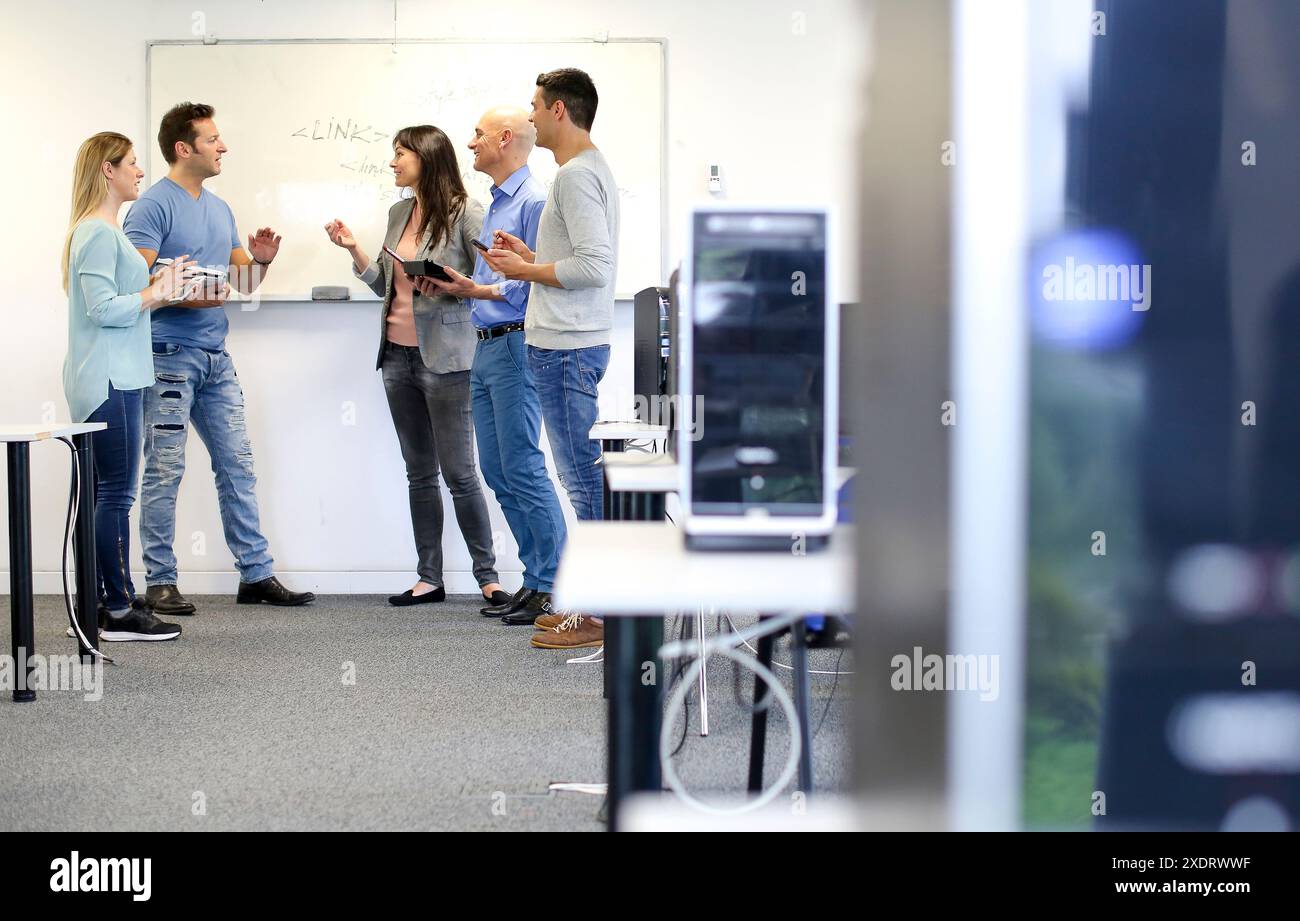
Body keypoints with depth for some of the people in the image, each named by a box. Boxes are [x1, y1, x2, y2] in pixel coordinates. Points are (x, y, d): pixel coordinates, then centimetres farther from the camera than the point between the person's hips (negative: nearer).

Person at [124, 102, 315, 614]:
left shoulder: (219, 209, 16)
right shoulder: (153, 207, -9)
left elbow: (242, 281, 21)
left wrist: (261, 261, 0)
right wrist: (184, 296, -29)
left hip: (216, 358, 8)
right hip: (170, 356, -8)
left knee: (237, 465, 8)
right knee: (165, 471, -4)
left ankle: (256, 574, 12)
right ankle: (160, 582, 2)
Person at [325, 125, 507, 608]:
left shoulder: (465, 213, -8)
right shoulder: (399, 213, 12)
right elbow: (384, 284, 16)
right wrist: (352, 248, 5)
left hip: (444, 358, -7)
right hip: (398, 355, 7)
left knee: (459, 472, -5)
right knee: (419, 473, 10)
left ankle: (488, 576, 4)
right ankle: (429, 577, 16)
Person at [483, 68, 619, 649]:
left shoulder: (577, 175, -15)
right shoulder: (589, 168, 19)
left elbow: (594, 265, -23)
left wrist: (523, 271, -12)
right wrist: (531, 257, 17)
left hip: (567, 349, -11)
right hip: (568, 343, 11)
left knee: (585, 477, -8)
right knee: (586, 476, 14)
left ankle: (599, 615, -5)